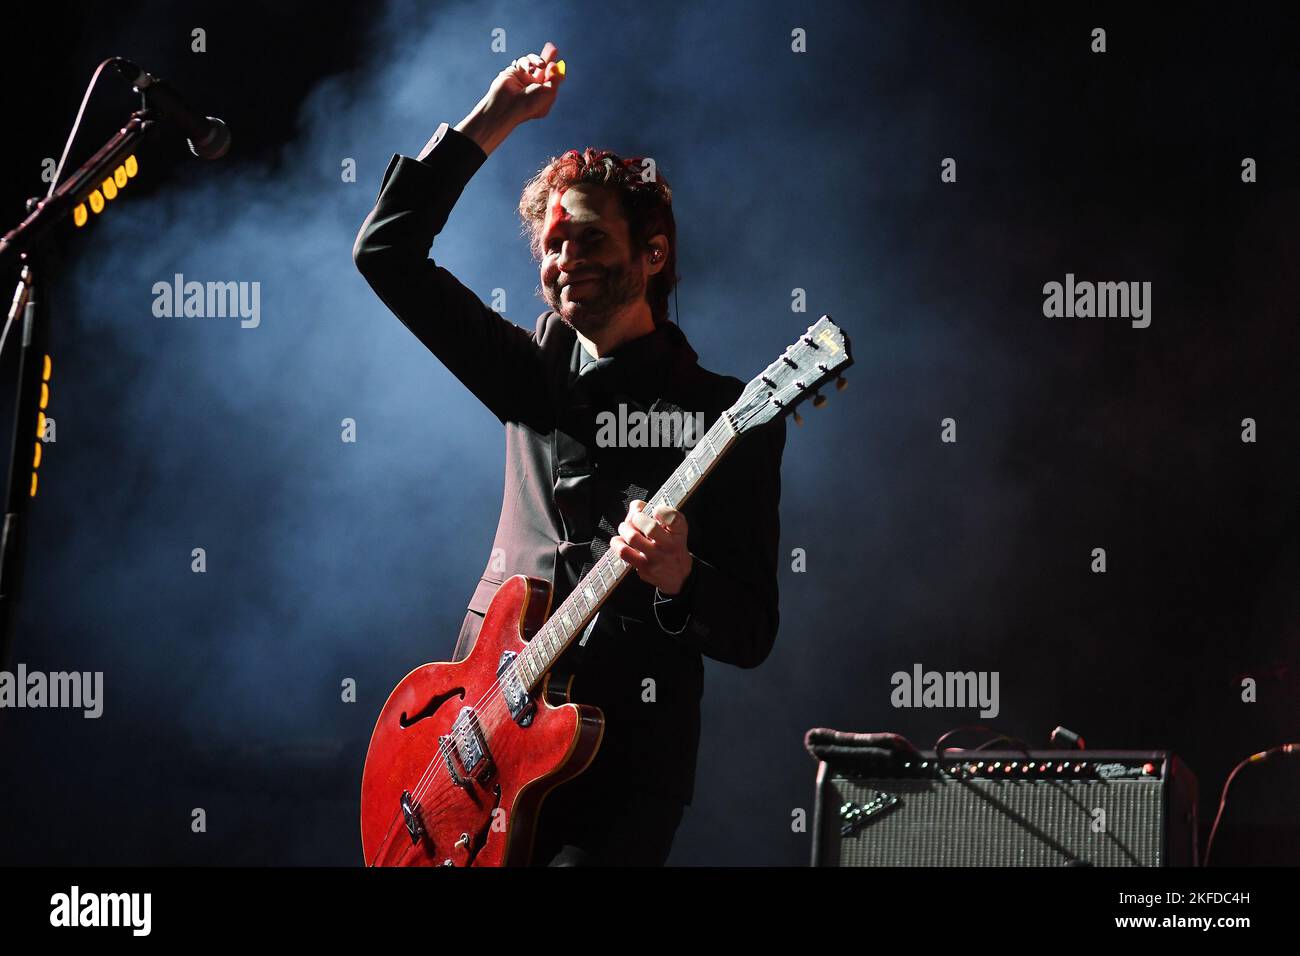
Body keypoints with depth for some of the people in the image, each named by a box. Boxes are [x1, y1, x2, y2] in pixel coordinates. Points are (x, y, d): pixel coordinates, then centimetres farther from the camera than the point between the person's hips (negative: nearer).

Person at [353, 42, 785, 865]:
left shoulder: (730, 418, 0)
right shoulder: (536, 376, 13)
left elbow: (752, 635, -3)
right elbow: (386, 250, 12)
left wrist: (679, 580, -24)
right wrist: (490, 123, 10)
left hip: (626, 765, -4)